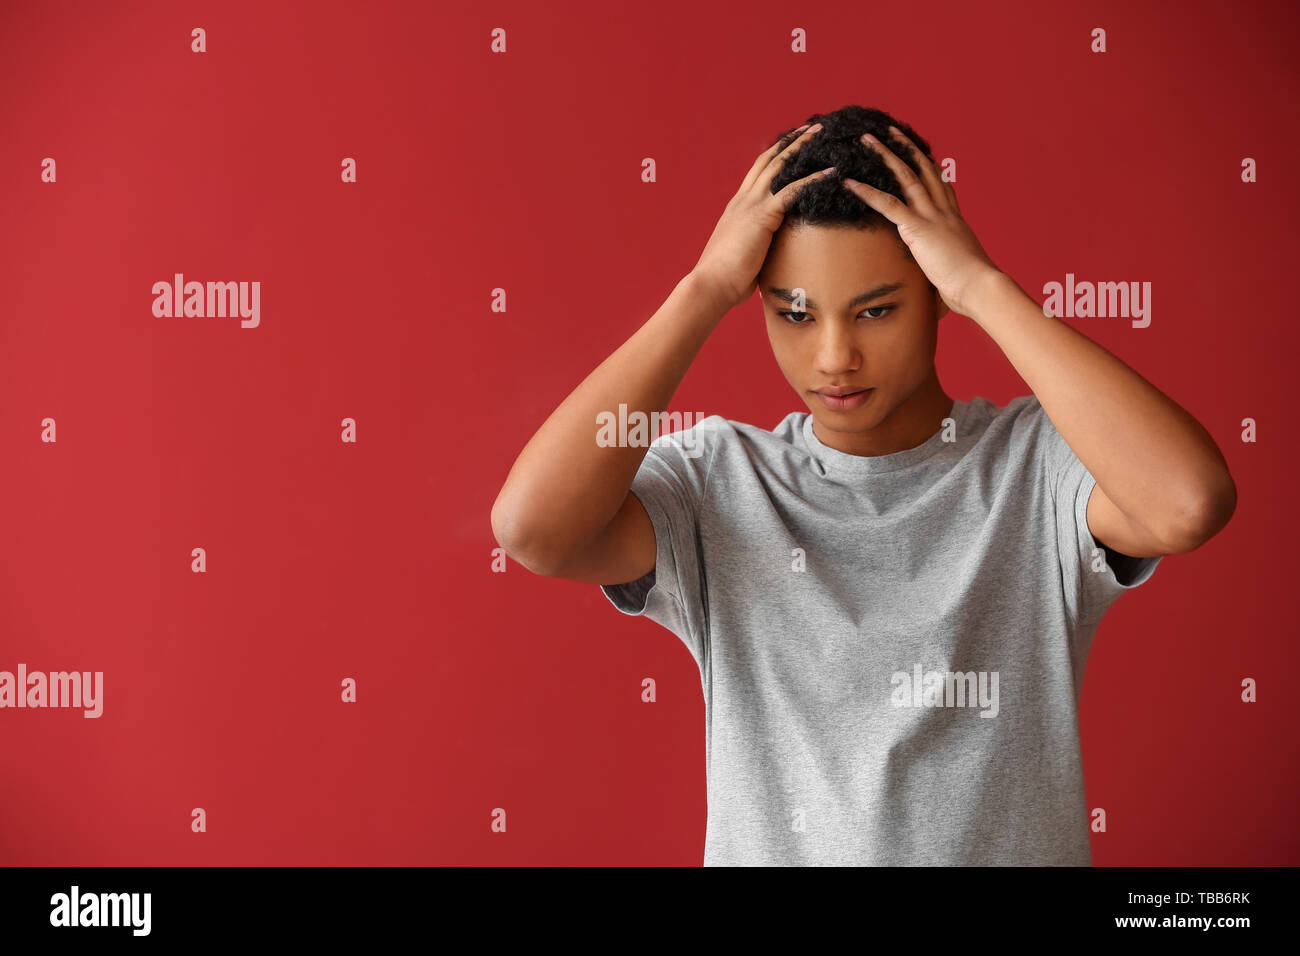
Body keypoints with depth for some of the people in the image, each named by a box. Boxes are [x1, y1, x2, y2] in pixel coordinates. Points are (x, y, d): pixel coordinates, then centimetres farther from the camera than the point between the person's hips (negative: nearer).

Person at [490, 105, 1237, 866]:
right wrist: (707, 289, -15)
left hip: (1010, 849, 0)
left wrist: (986, 287, -17)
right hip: (764, 848, 1)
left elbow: (1192, 503, -25)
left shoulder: (1035, 465, -5)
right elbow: (533, 526, -20)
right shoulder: (715, 483, -2)